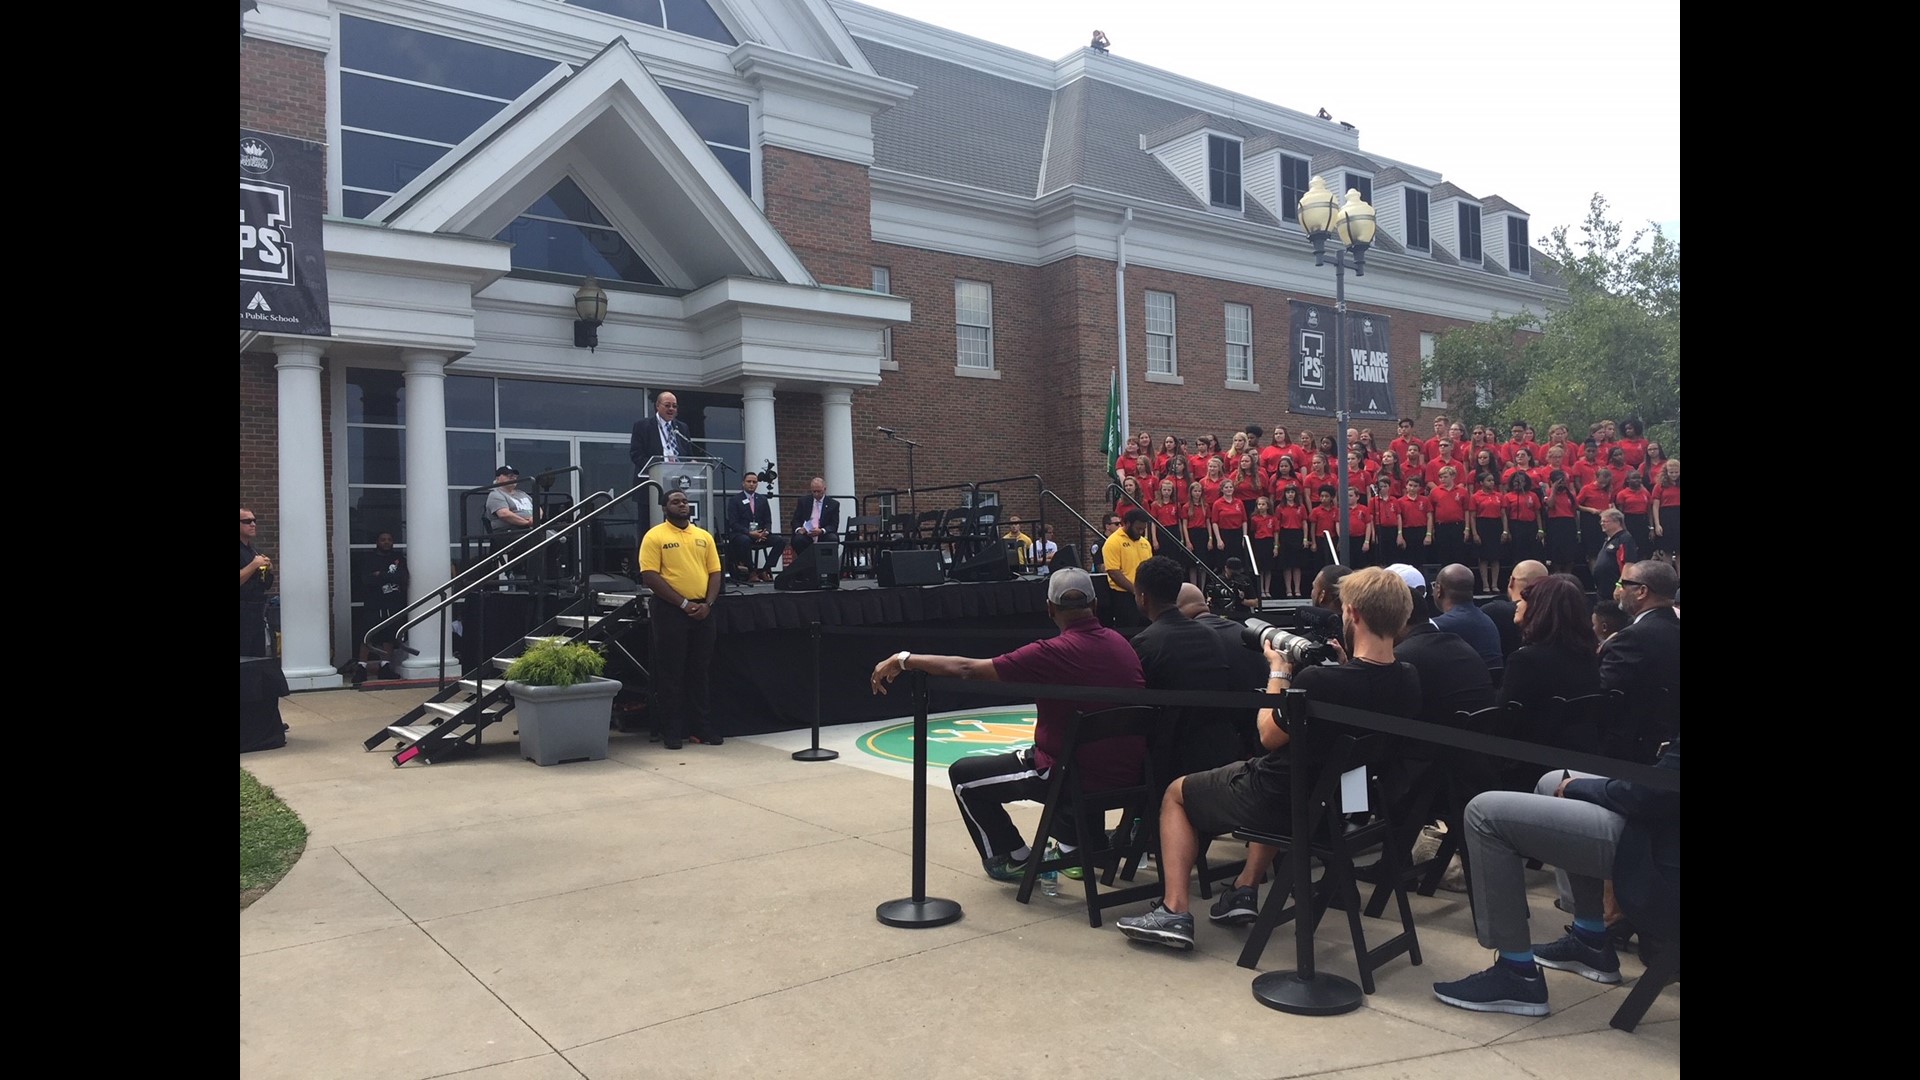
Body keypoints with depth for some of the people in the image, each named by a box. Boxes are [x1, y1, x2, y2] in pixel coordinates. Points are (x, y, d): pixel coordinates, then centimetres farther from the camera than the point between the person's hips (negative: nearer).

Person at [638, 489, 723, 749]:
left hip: (702, 611, 4)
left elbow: (715, 572, 10)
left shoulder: (704, 536, 12)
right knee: (670, 672, 2)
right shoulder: (655, 536, -3)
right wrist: (683, 603, -14)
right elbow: (649, 576, -11)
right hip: (669, 611, -4)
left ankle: (702, 726, 19)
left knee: (699, 671, 11)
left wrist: (707, 603, -6)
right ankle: (671, 731, 10)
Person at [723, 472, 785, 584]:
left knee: (781, 540, -19)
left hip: (760, 534, 5)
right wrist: (750, 533, -21)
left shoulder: (763, 500, 16)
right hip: (740, 534, -4)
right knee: (745, 540, -40)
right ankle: (751, 572, -23)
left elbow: (768, 521, 14)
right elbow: (733, 523, -7)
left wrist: (765, 532, -10)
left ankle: (765, 570, -14)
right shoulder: (734, 500, 2)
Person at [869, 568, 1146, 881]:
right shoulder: (1120, 643, -1)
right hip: (1129, 773, 7)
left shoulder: (1052, 653, -21)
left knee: (964, 776, 9)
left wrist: (903, 660, -9)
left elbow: (968, 669, -19)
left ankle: (1014, 859, 23)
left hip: (1080, 777, -7)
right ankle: (1081, 842, 40)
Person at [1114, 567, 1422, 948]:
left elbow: (1268, 736, -14)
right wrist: (1344, 663, 1)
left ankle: (1174, 910, 10)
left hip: (1288, 802, -7)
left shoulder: (1318, 681, -31)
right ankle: (1245, 891, 33)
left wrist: (1278, 673, -3)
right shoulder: (1408, 683, -11)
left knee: (1176, 793, 17)